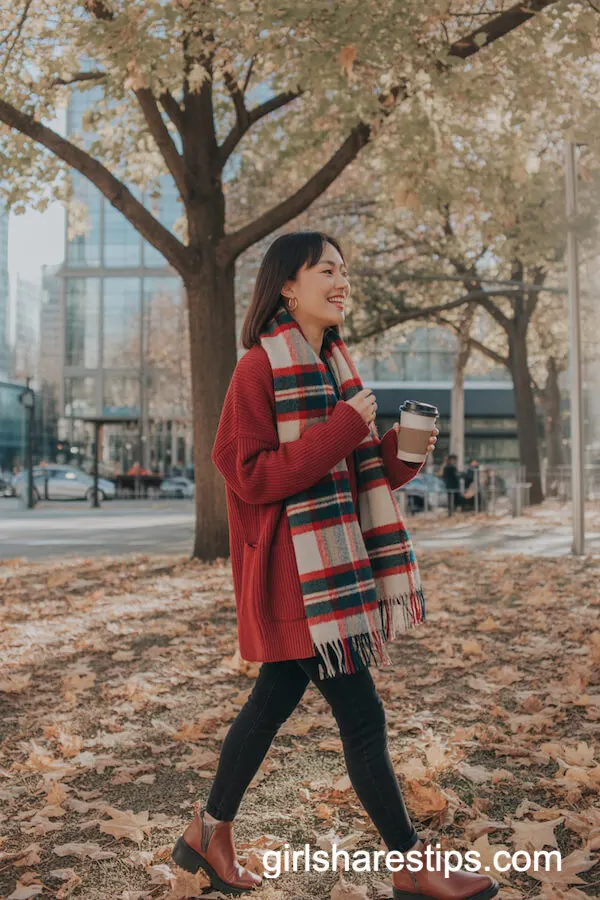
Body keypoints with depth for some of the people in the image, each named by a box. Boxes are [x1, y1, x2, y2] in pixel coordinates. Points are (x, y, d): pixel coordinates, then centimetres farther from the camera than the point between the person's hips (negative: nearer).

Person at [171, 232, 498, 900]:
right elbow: (248, 475, -17)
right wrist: (343, 430, -20)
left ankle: (210, 832, 33)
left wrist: (399, 450, -3)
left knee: (276, 697, 17)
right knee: (361, 716, -2)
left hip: (331, 558, 9)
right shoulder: (260, 367, -12)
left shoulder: (331, 364, 13)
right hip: (294, 568, -9)